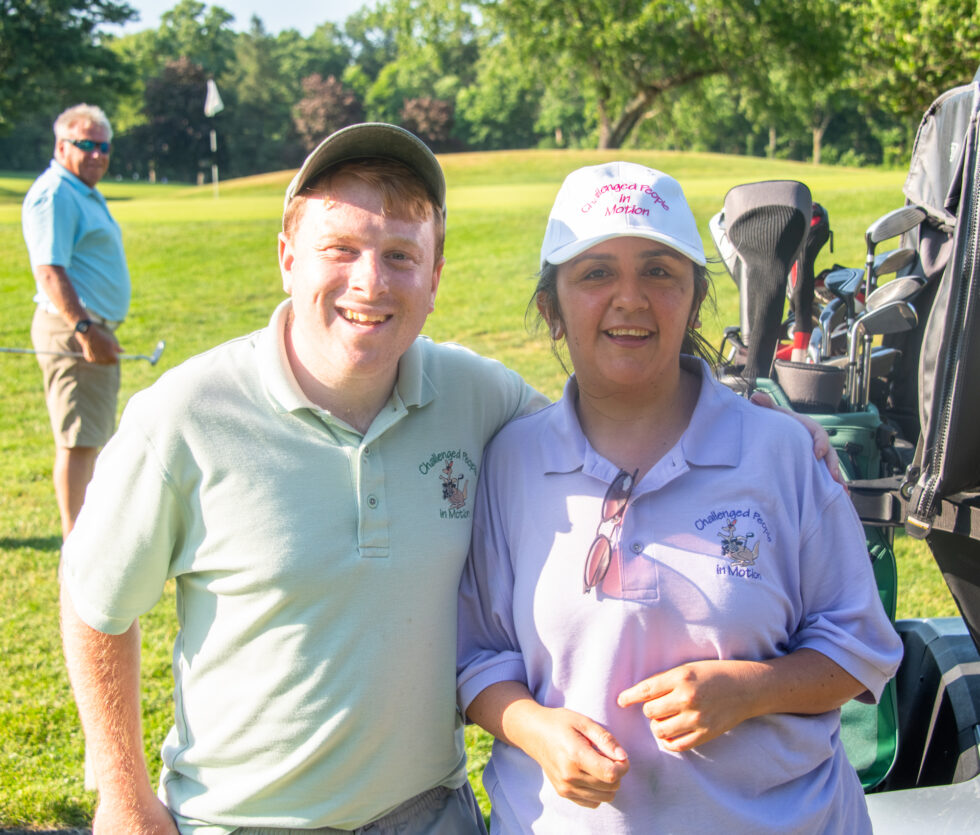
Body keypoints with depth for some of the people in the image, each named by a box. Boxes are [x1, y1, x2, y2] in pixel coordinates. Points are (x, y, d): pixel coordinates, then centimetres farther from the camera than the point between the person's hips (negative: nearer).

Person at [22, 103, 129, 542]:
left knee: (88, 438, 16)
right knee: (77, 440, -9)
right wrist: (84, 330, -29)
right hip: (73, 329, -11)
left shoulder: (84, 193, 19)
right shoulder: (54, 194, -14)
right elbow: (49, 271, -23)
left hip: (91, 327, 11)